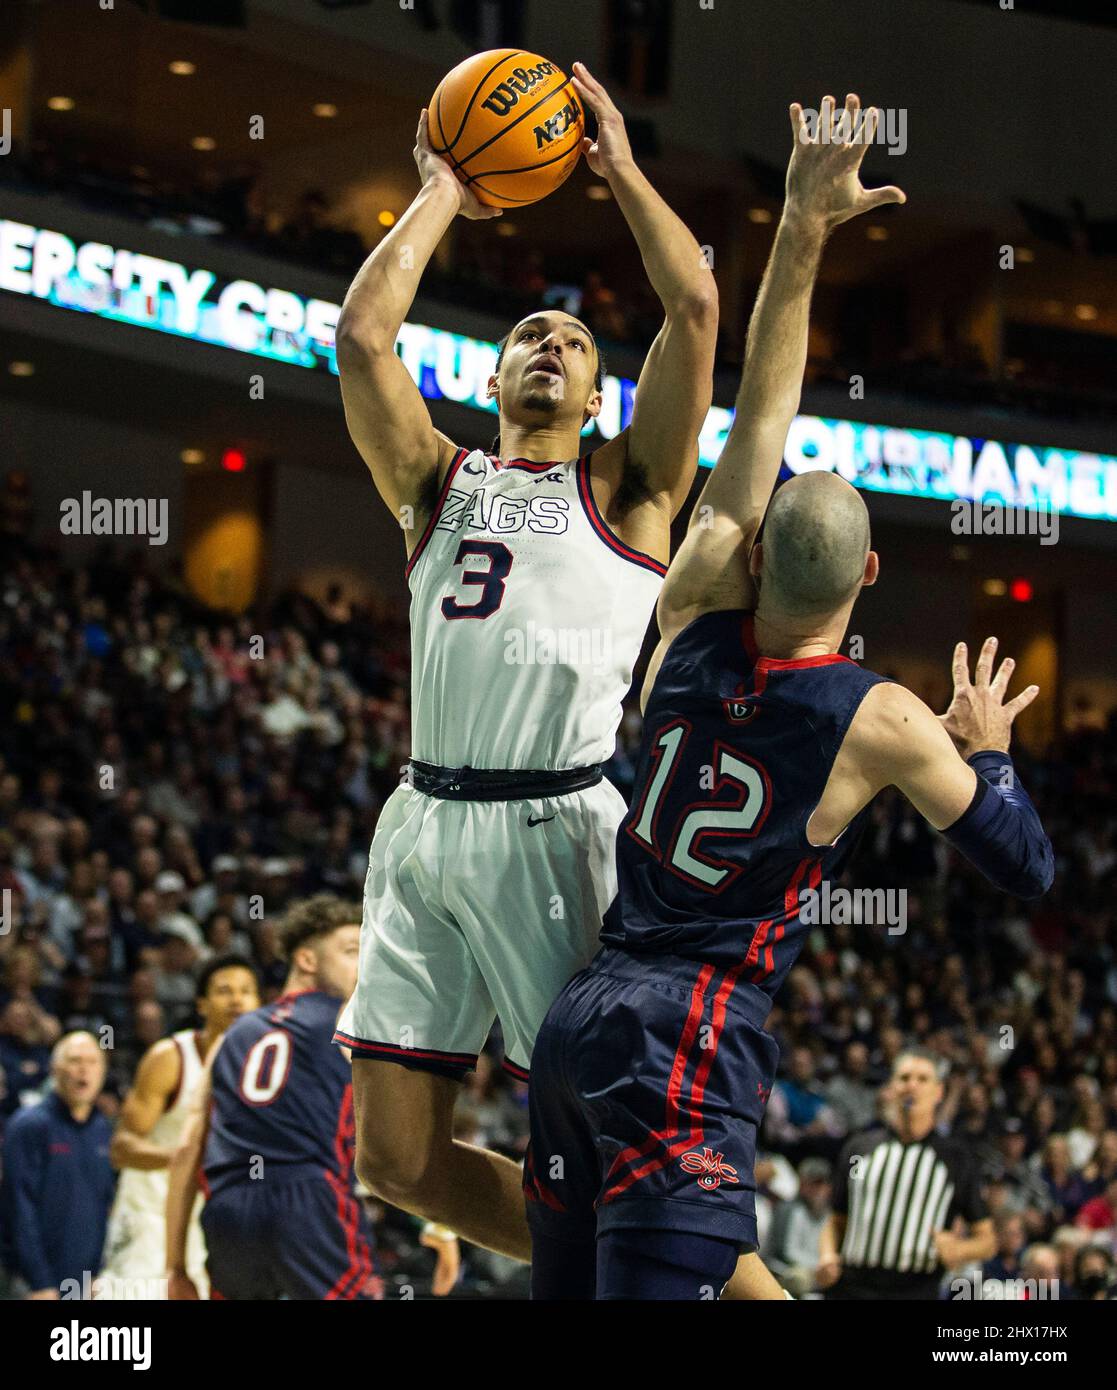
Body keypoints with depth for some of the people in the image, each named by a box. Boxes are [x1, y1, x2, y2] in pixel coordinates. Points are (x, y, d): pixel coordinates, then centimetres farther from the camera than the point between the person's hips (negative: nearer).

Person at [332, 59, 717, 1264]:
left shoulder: (626, 486, 10)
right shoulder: (438, 479, 19)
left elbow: (694, 304, 0)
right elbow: (362, 333, 6)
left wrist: (619, 168, 12)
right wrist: (440, 196, 15)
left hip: (557, 826, -4)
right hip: (426, 820, 4)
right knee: (396, 1159, 3)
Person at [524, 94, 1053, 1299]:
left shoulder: (697, 621, 1)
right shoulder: (882, 723, -9)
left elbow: (760, 416, 7)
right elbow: (1025, 871, 3)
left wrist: (801, 230, 7)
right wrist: (987, 747, 21)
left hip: (579, 1018, 6)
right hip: (693, 1050, -6)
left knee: (564, 1285, 14)